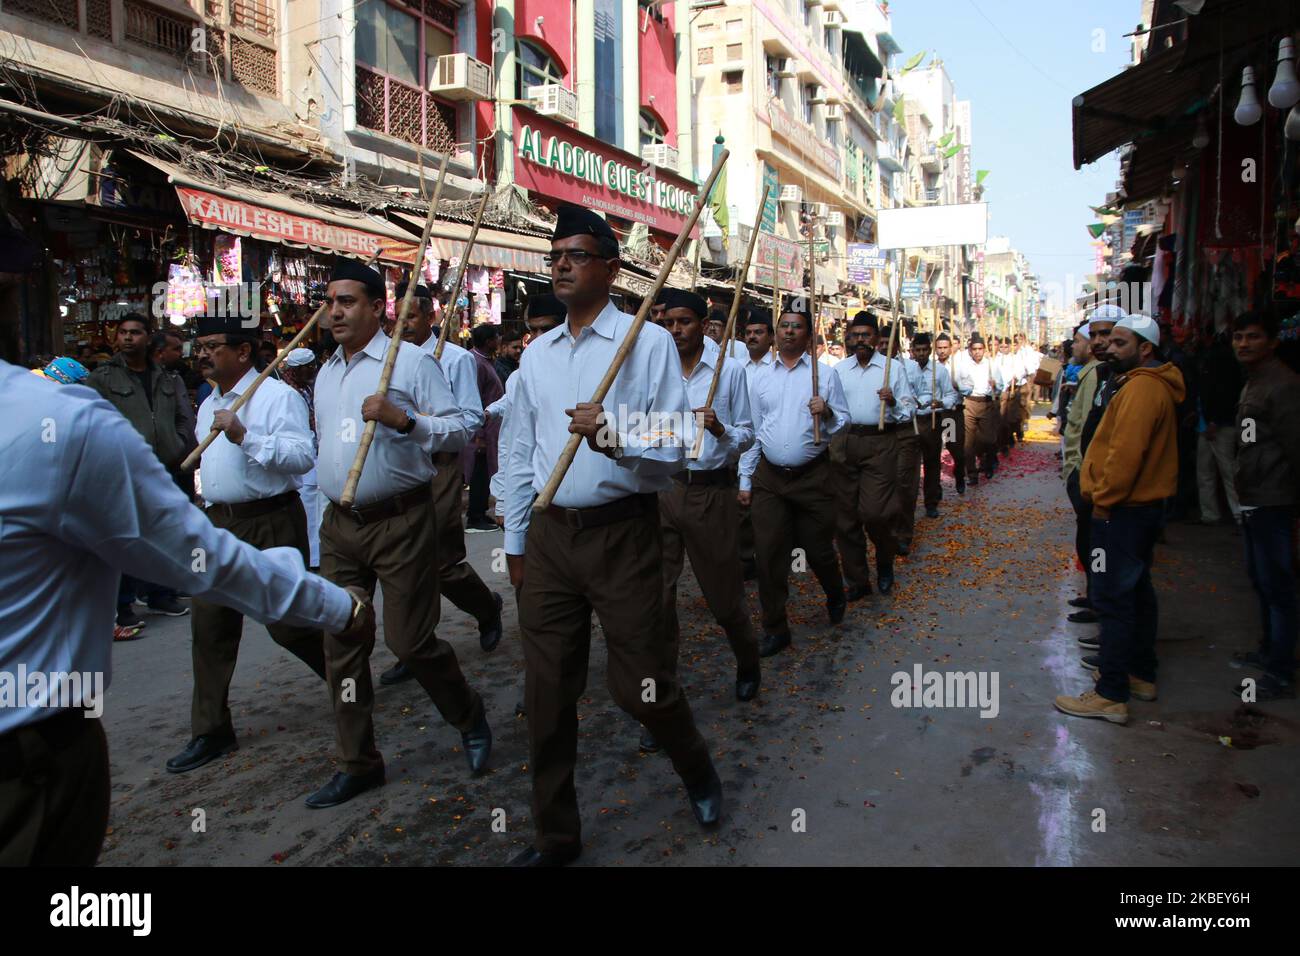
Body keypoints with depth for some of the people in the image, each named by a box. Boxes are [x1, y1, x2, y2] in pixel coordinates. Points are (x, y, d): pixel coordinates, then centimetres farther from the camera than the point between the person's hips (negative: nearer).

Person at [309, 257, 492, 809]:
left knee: (409, 639, -3)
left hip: (400, 521, -7)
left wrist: (402, 419, -25)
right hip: (339, 525, 7)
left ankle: (470, 719, 25)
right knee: (341, 645, 7)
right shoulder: (326, 373, 15)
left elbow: (458, 432, -11)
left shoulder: (412, 361, -7)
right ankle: (358, 764, 21)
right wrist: (318, 522, 19)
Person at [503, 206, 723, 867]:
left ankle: (697, 771, 36)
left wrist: (615, 437, -30)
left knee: (638, 683, 2)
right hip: (549, 535, 5)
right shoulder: (536, 353, 12)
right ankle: (555, 837, 27)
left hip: (621, 533, -5)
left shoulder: (648, 342, -6)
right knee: (547, 693, 9)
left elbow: (673, 447, -11)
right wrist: (515, 543, 18)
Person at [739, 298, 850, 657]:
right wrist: (745, 479, 8)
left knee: (818, 548, 8)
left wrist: (827, 413, -19)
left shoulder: (825, 375, 2)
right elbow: (751, 430, 11)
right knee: (769, 554, 1)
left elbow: (844, 423, 3)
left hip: (812, 476, -2)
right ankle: (775, 630, 14)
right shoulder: (760, 376, 9)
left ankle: (835, 597, 41)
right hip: (769, 477, 2)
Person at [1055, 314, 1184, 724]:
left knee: (1113, 599, -7)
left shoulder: (1140, 388, -20)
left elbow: (1125, 453, -27)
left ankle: (1111, 695, -2)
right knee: (1136, 590, 19)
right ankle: (1141, 674, 32)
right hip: (1144, 505, 11)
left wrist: (1103, 498, -17)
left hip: (1121, 510, -11)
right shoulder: (1154, 384, 14)